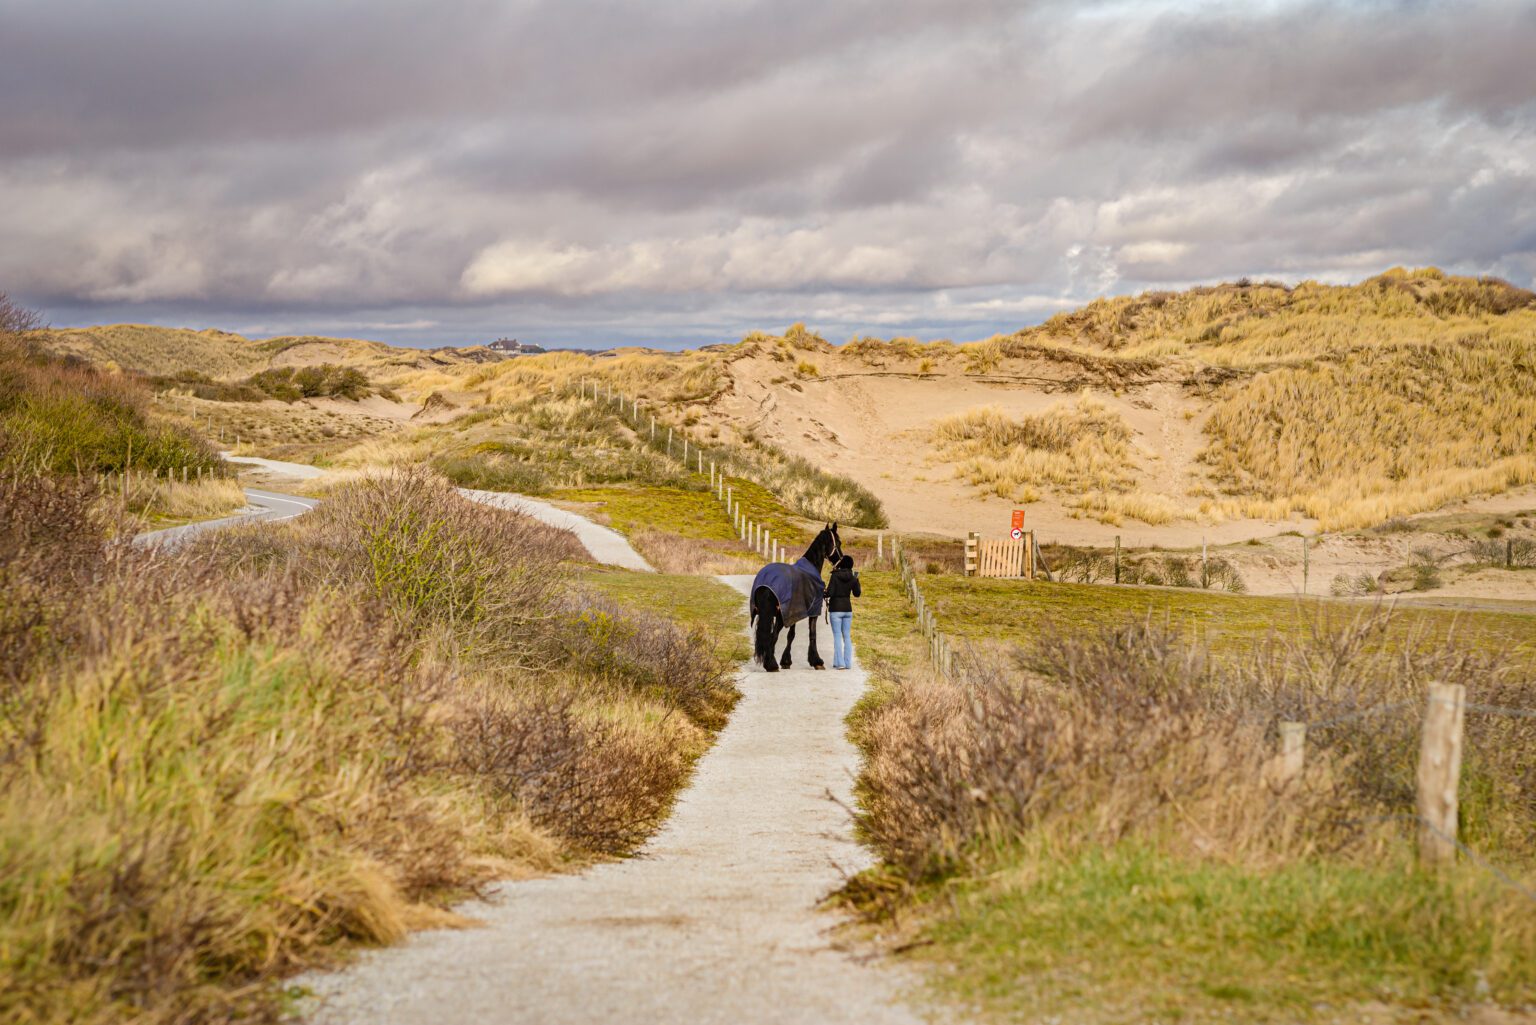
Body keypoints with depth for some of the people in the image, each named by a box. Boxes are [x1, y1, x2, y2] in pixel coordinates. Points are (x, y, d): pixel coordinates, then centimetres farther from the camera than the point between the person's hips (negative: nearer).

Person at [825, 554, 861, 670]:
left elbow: (830, 593, -17)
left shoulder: (835, 576, -12)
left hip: (835, 609, -4)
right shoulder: (852, 578, 0)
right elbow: (857, 594, 12)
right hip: (848, 609, 4)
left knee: (837, 636, 0)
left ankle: (840, 663, -5)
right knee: (847, 636, 11)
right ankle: (848, 663, 9)